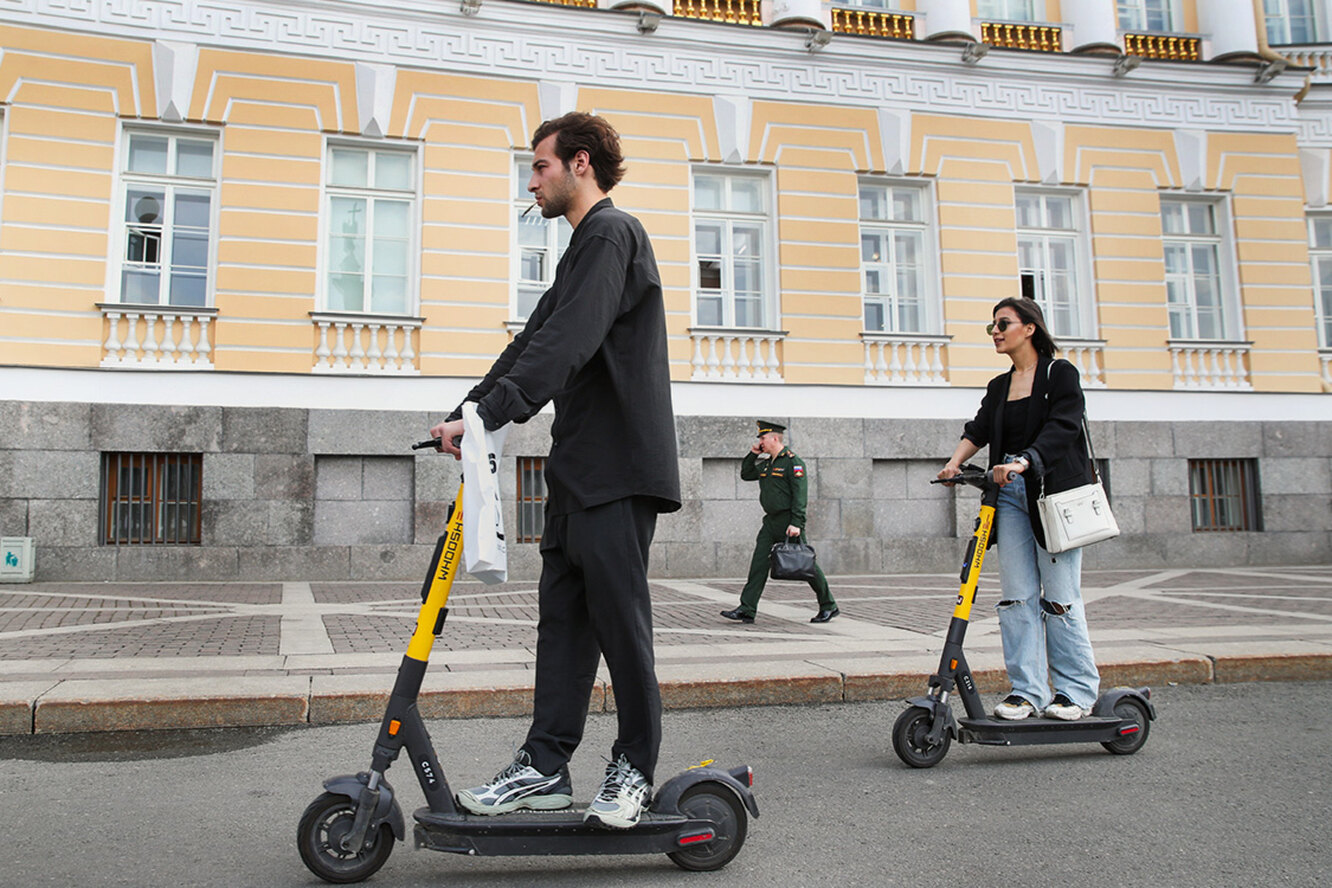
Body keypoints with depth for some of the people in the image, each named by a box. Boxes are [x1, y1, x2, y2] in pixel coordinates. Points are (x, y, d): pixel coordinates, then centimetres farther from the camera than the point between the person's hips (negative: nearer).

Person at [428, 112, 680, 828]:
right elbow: (533, 342, 20)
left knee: (619, 615, -1)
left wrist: (486, 415, -28)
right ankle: (544, 767, 16)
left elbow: (565, 345, -23)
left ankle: (634, 768, 13)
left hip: (619, 467, -10)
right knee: (562, 614, 9)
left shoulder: (611, 233, -8)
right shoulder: (584, 246, 24)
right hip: (578, 467, 10)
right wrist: (465, 413, 12)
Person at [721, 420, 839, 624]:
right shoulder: (766, 463, 14)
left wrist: (796, 524, -24)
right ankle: (747, 610, -6)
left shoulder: (793, 462, -11)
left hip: (788, 521, -7)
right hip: (771, 521, 7)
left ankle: (829, 606, 16)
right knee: (759, 563, -3)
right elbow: (745, 475, 25)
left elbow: (800, 495, -17)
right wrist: (753, 454, 11)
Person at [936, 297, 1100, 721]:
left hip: (1053, 492, -5)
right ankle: (1027, 690, 7)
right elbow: (979, 430, 6)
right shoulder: (999, 387, 18)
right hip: (1010, 495, 6)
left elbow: (1061, 428, -15)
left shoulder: (1060, 374, -1)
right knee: (1017, 595, 1)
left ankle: (1077, 691, 9)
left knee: (1059, 597, -3)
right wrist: (955, 462, -12)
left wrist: (1023, 462, -29)